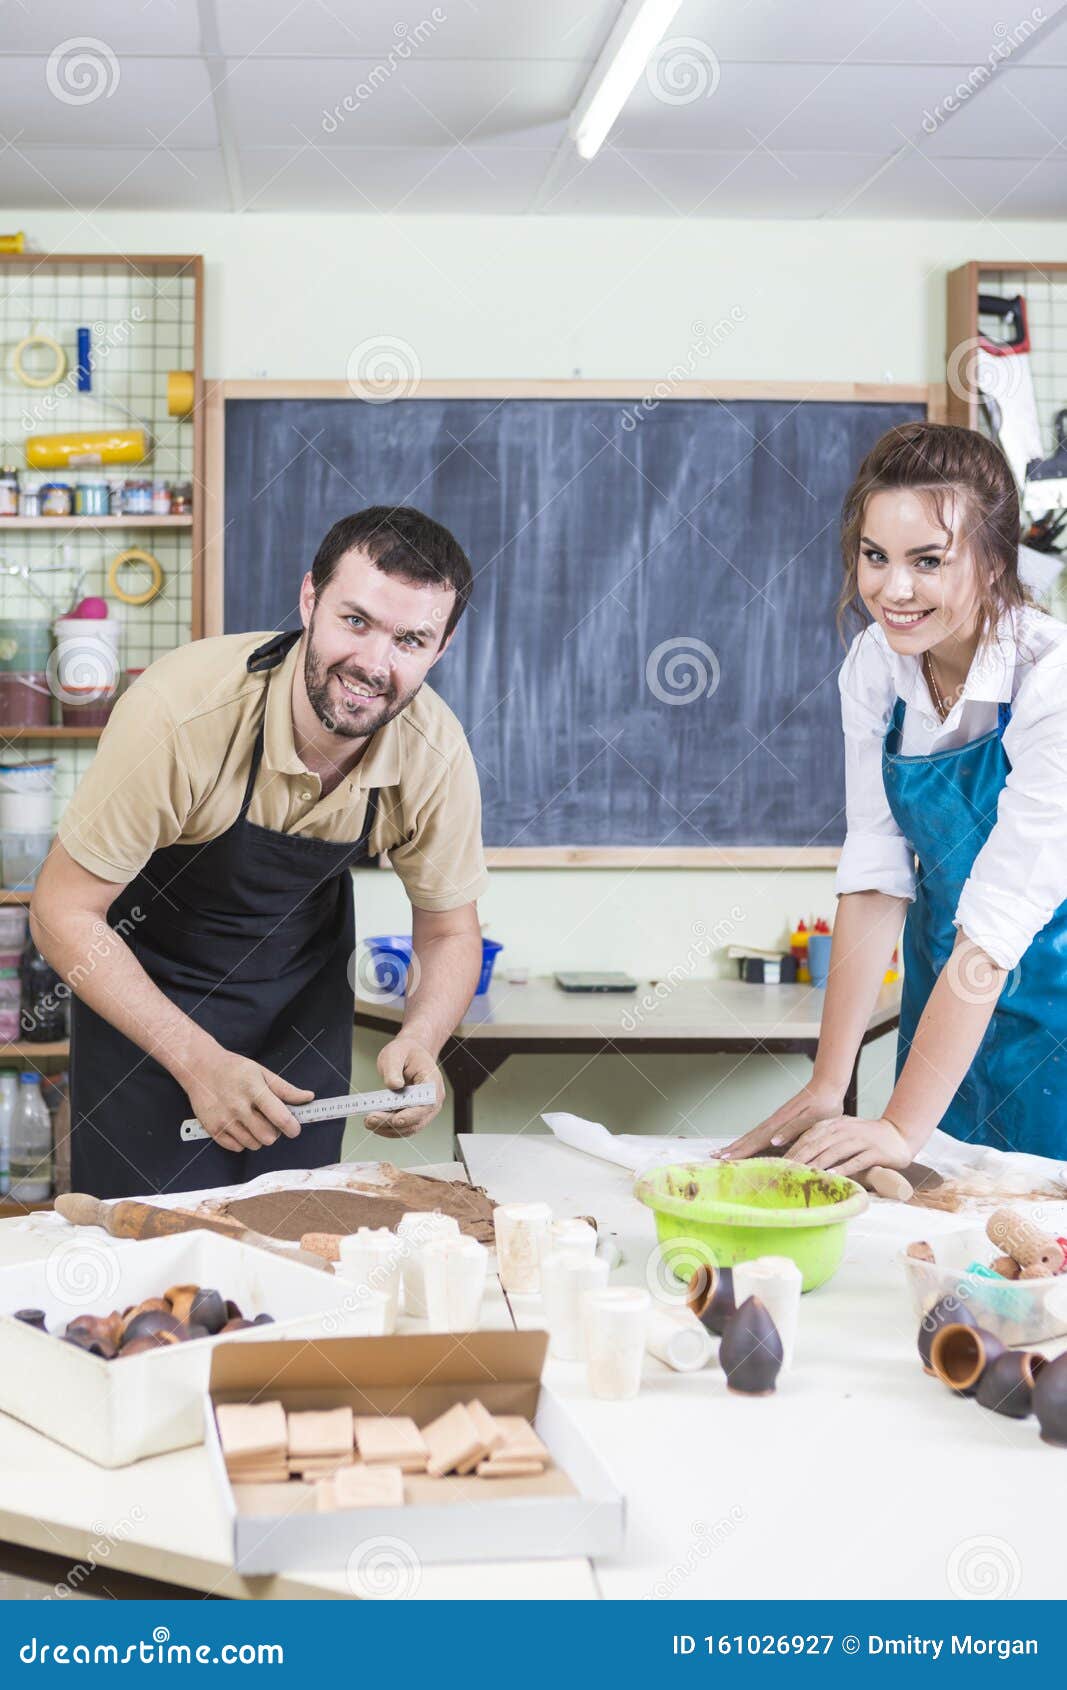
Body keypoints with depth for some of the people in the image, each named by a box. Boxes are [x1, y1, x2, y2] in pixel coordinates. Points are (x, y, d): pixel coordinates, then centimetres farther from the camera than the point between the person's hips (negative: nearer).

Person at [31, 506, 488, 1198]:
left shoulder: (436, 752, -22)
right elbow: (64, 914, -25)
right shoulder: (182, 712, -33)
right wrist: (198, 1059, -33)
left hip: (303, 996, 3)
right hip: (147, 982, -3)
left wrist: (421, 1039, -27)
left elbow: (449, 933, -6)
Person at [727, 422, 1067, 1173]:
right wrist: (825, 1089, -15)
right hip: (946, 997, 4)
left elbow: (1000, 918, -28)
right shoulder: (875, 664, -8)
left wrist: (901, 1130, -29)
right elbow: (876, 875, -9)